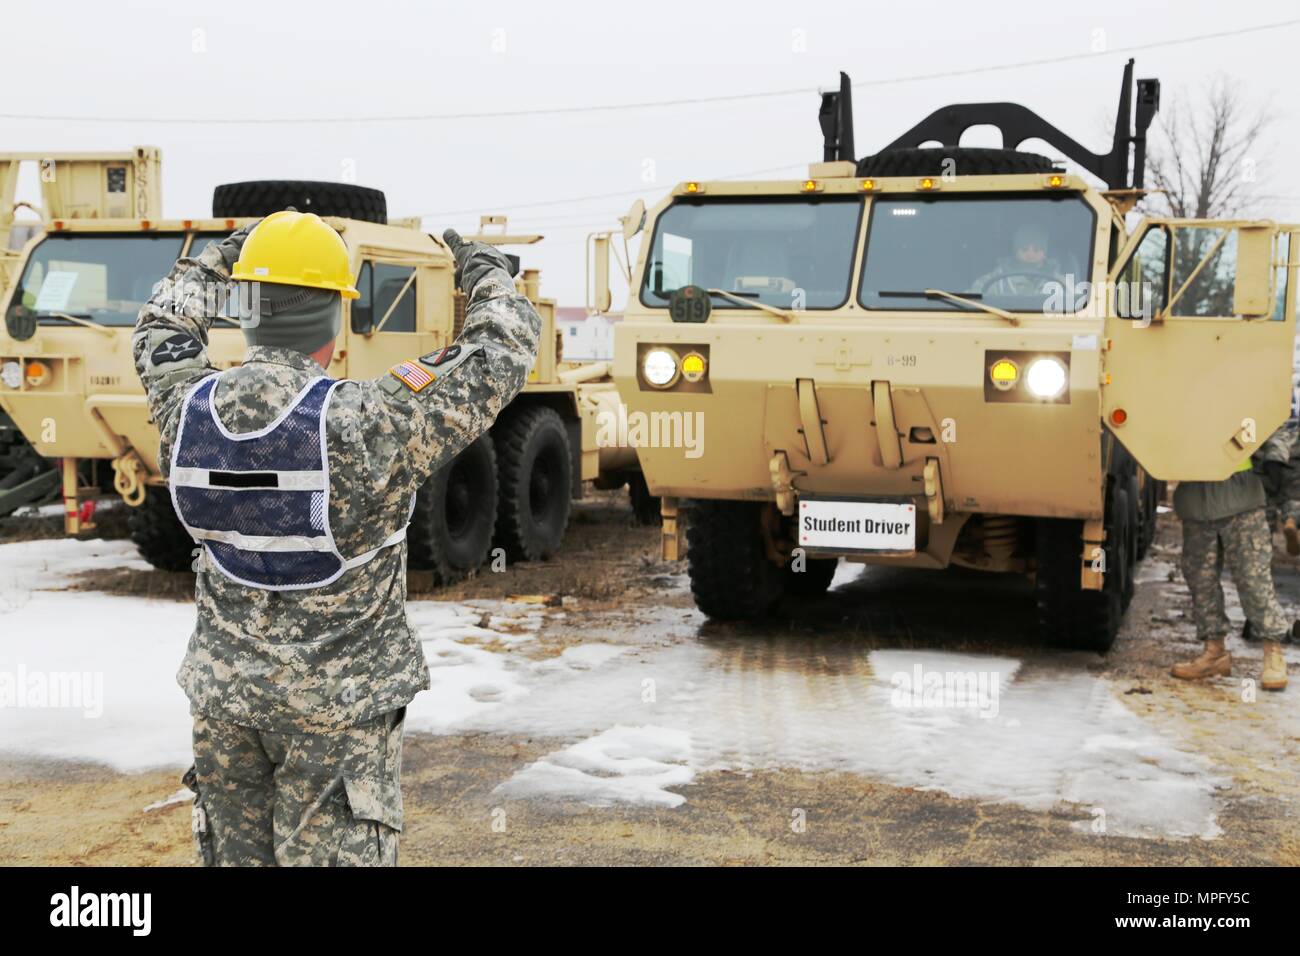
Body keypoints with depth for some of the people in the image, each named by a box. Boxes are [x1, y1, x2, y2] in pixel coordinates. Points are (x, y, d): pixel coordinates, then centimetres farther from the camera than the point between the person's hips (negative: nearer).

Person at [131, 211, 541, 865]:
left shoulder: (189, 413, -8)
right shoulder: (368, 425, -22)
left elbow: (161, 330, 17)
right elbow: (505, 348, -12)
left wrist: (226, 253, 25)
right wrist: (477, 263, 6)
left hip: (223, 694, 5)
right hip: (337, 701, -4)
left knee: (236, 855, 17)